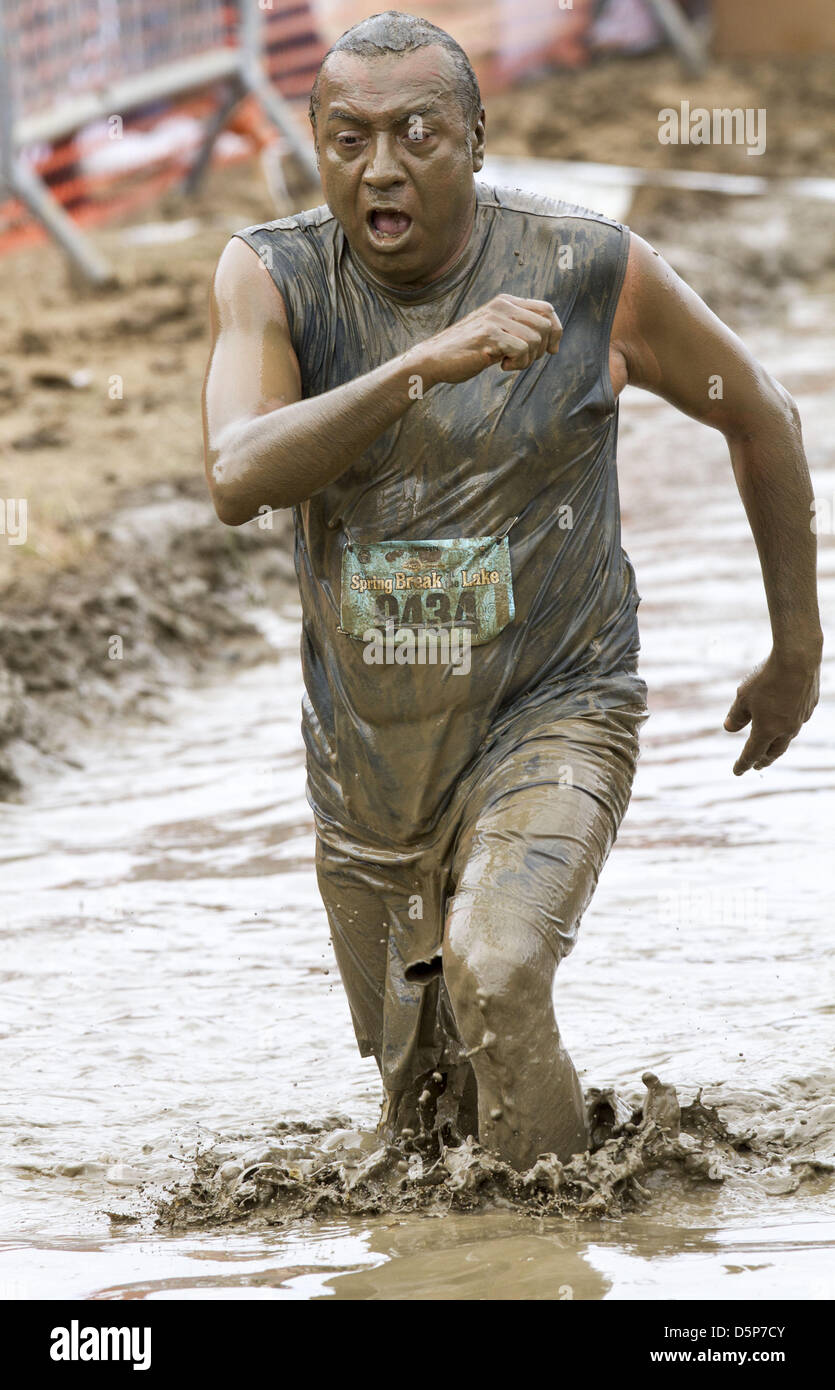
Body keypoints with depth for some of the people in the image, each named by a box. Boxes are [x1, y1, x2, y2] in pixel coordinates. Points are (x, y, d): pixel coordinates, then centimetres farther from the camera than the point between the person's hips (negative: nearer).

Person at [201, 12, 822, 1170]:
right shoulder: (272, 278, -10)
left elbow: (760, 416, 3)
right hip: (372, 758, 3)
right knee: (419, 1127, 16)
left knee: (495, 975, -32)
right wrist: (425, 365, -39)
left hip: (553, 717, -3)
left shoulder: (593, 272, -13)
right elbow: (238, 481, -27)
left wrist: (798, 654, 10)